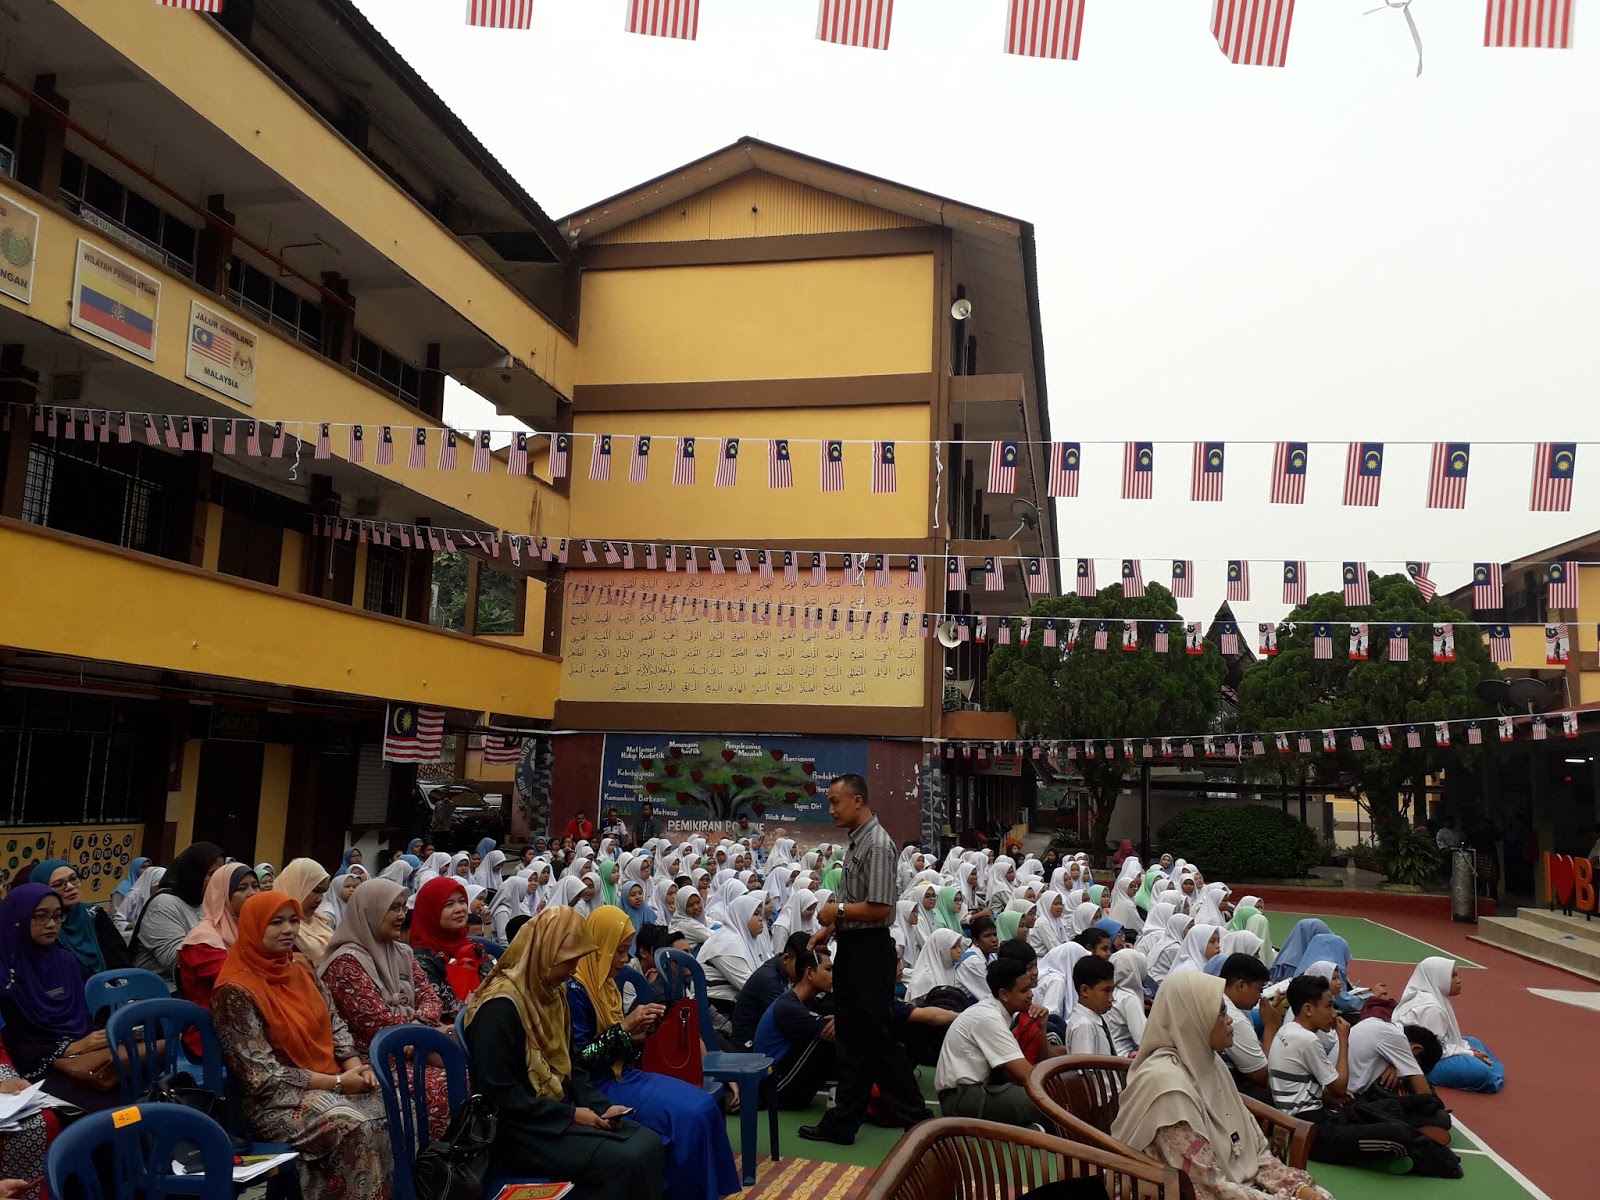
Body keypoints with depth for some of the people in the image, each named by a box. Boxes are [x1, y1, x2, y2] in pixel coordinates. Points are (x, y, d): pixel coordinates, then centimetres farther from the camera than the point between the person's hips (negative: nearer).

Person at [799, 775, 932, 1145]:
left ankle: (915, 1118, 9)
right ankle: (843, 1121, 23)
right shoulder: (856, 842, 11)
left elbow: (880, 908, -24)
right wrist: (828, 929, 10)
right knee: (850, 1037, 15)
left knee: (877, 1038, -2)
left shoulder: (877, 844, -18)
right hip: (850, 949, 10)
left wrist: (838, 911, -14)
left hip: (868, 952, -10)